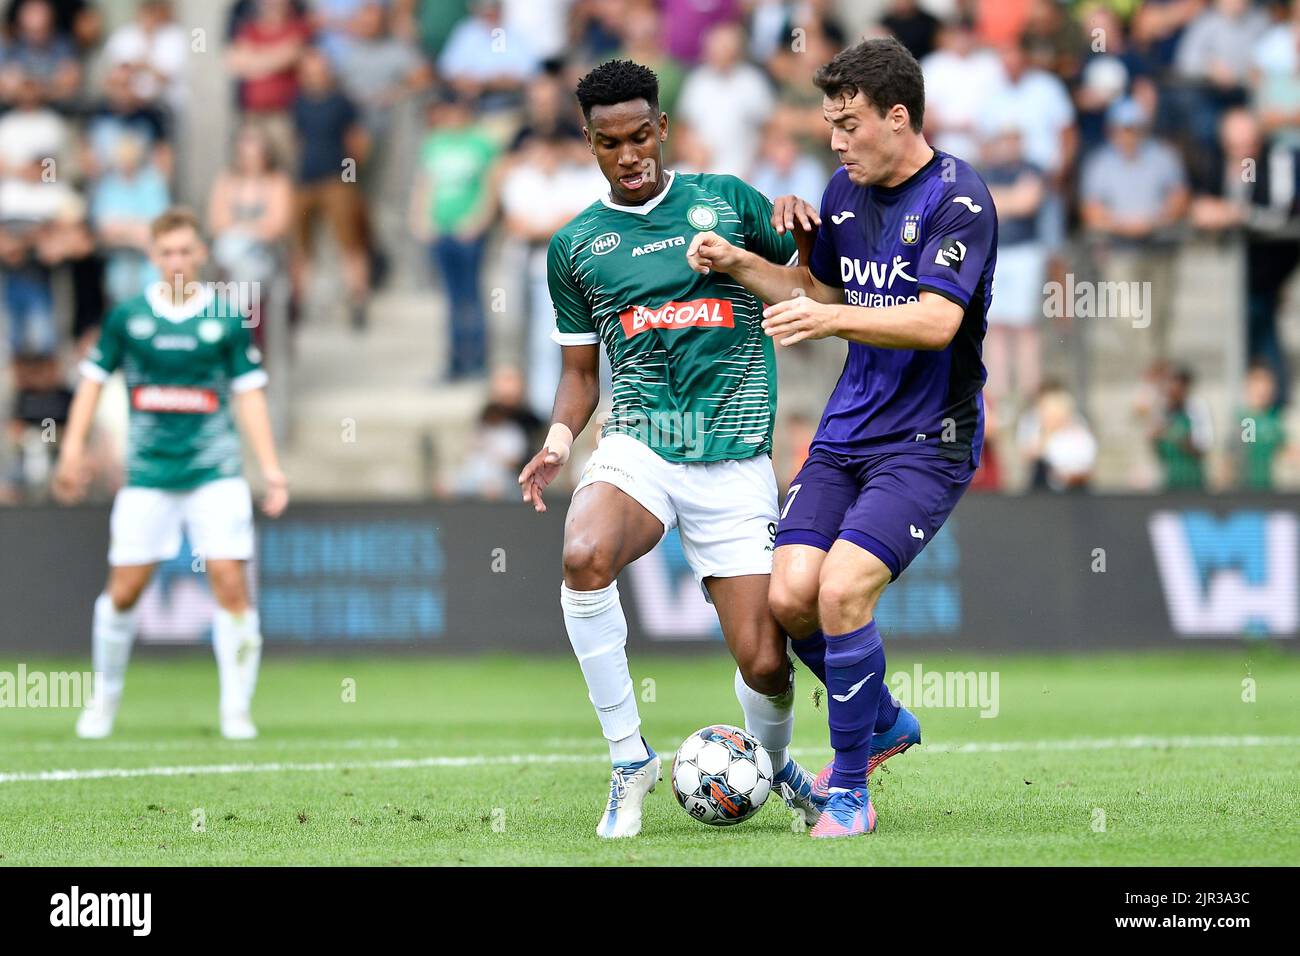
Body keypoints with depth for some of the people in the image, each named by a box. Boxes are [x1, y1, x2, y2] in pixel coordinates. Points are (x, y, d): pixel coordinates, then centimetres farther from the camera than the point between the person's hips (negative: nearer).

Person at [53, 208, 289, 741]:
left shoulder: (227, 319, 1)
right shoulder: (128, 317, 2)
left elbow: (249, 394, 3)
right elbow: (94, 378, 11)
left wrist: (271, 469, -3)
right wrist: (73, 448, 5)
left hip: (214, 472, -1)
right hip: (148, 474, 1)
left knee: (229, 582, -11)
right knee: (124, 591, 2)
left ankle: (236, 710, -4)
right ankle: (104, 698, 22)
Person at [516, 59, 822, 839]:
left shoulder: (725, 200, 6)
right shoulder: (574, 246, 10)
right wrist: (560, 439, 0)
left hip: (736, 459, 0)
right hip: (639, 445, 0)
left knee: (765, 664, -6)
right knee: (585, 557, -34)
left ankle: (776, 764, 32)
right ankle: (630, 759, -16)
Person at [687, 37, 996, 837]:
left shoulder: (958, 200, -15)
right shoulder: (846, 192, 9)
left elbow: (935, 322, -26)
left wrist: (831, 319, -37)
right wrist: (739, 264, 10)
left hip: (927, 441, -7)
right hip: (846, 432, 7)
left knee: (842, 588, -21)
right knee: (790, 595, -7)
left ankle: (850, 788, -4)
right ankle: (884, 723, 22)